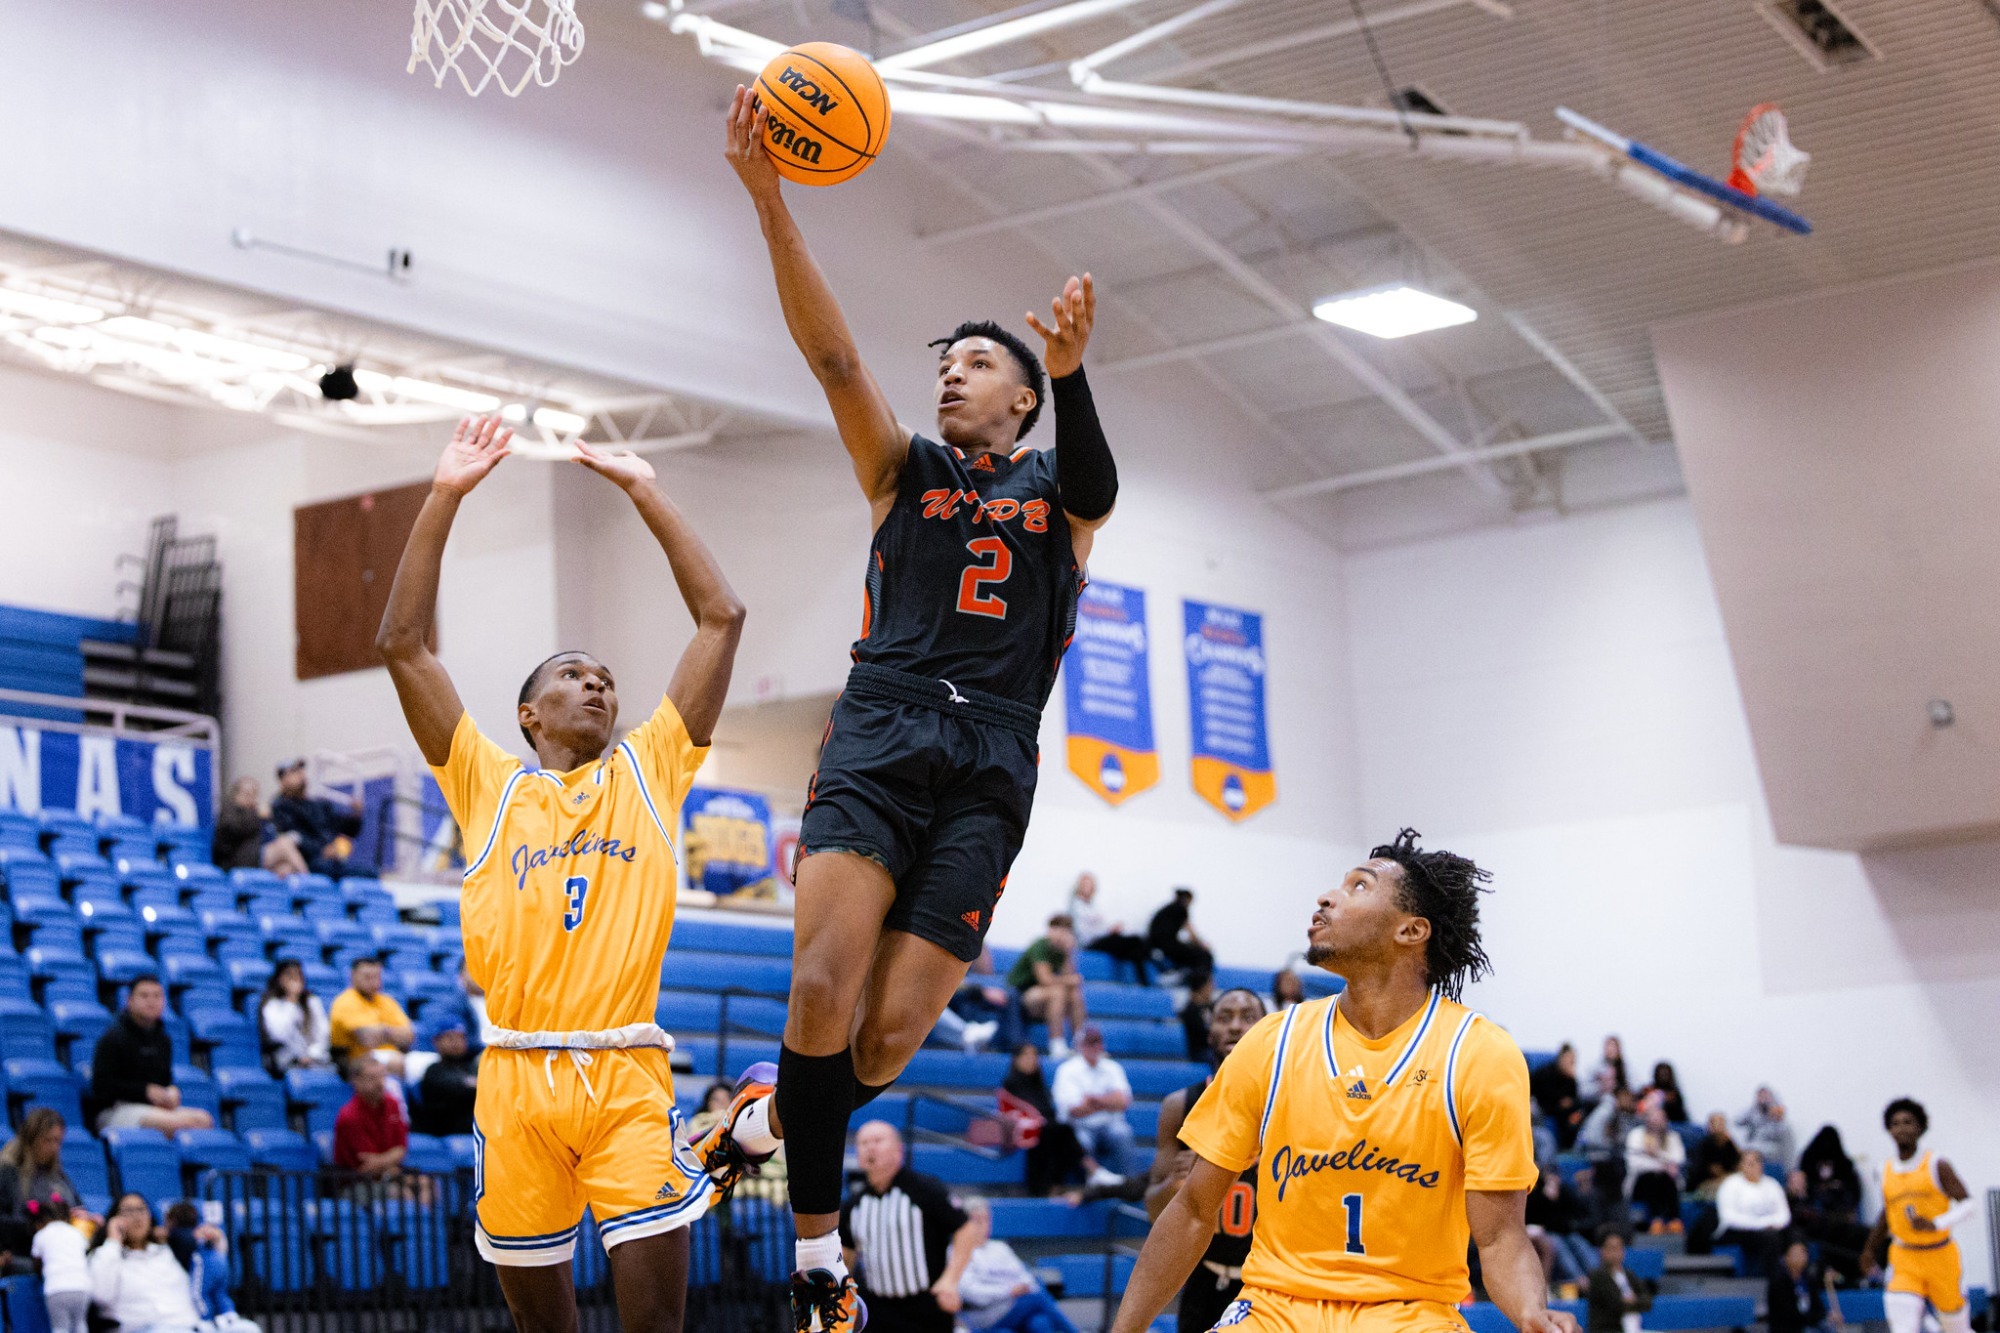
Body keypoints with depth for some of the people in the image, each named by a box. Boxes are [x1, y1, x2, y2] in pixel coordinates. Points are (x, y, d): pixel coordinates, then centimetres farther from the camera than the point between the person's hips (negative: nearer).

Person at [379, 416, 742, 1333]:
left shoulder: (648, 770, 14)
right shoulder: (489, 786, 13)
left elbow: (721, 618, 11)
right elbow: (403, 643, 7)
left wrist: (643, 491, 11)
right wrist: (445, 496, 3)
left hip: (629, 1075, 0)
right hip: (517, 1077, 1)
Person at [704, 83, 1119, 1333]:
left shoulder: (1063, 493, 17)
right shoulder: (906, 469, 19)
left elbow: (1089, 467, -9)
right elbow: (835, 354, 3)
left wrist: (1072, 372, -33)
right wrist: (770, 200, -12)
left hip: (987, 773, 0)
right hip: (878, 745, 0)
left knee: (889, 1037, -6)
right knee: (822, 989, -20)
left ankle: (775, 1112, 27)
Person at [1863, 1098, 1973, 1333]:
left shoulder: (1936, 1166, -7)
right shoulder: (1886, 1171, 6)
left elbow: (1970, 1206, -13)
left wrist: (1936, 1224, -27)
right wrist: (1872, 1247, 26)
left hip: (1941, 1256, -2)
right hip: (1904, 1260, 2)